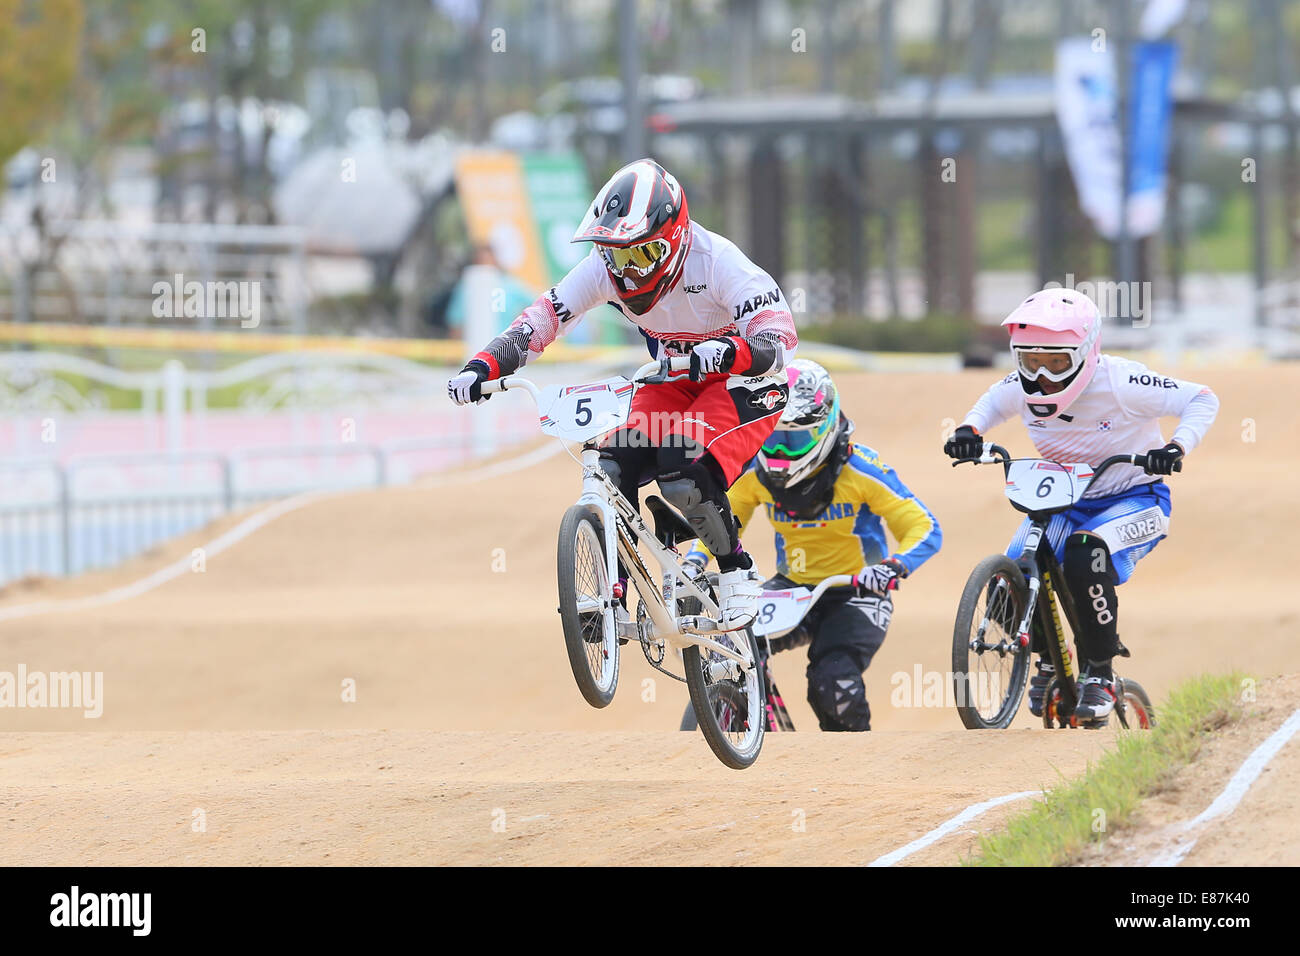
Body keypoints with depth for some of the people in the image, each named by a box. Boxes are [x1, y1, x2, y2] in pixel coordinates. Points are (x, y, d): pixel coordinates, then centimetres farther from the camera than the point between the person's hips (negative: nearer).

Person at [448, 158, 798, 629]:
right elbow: (544, 317, -16)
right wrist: (484, 366, -33)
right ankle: (612, 595, -6)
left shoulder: (717, 261, -30)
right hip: (674, 383, 5)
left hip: (743, 383, -5)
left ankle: (736, 572, -4)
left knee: (685, 477, -29)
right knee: (612, 468, -19)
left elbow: (780, 342, -37)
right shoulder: (606, 267, -16)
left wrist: (729, 353, -59)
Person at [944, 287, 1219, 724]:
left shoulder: (1120, 384, -24)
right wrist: (969, 430, -5)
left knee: (1084, 557, -37)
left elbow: (1201, 400, -14)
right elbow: (993, 401, 17)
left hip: (1133, 500, -5)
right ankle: (1047, 660, 14)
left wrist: (1177, 446, -33)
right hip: (1064, 503, 5)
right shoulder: (1022, 388, -9)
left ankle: (1100, 673, -17)